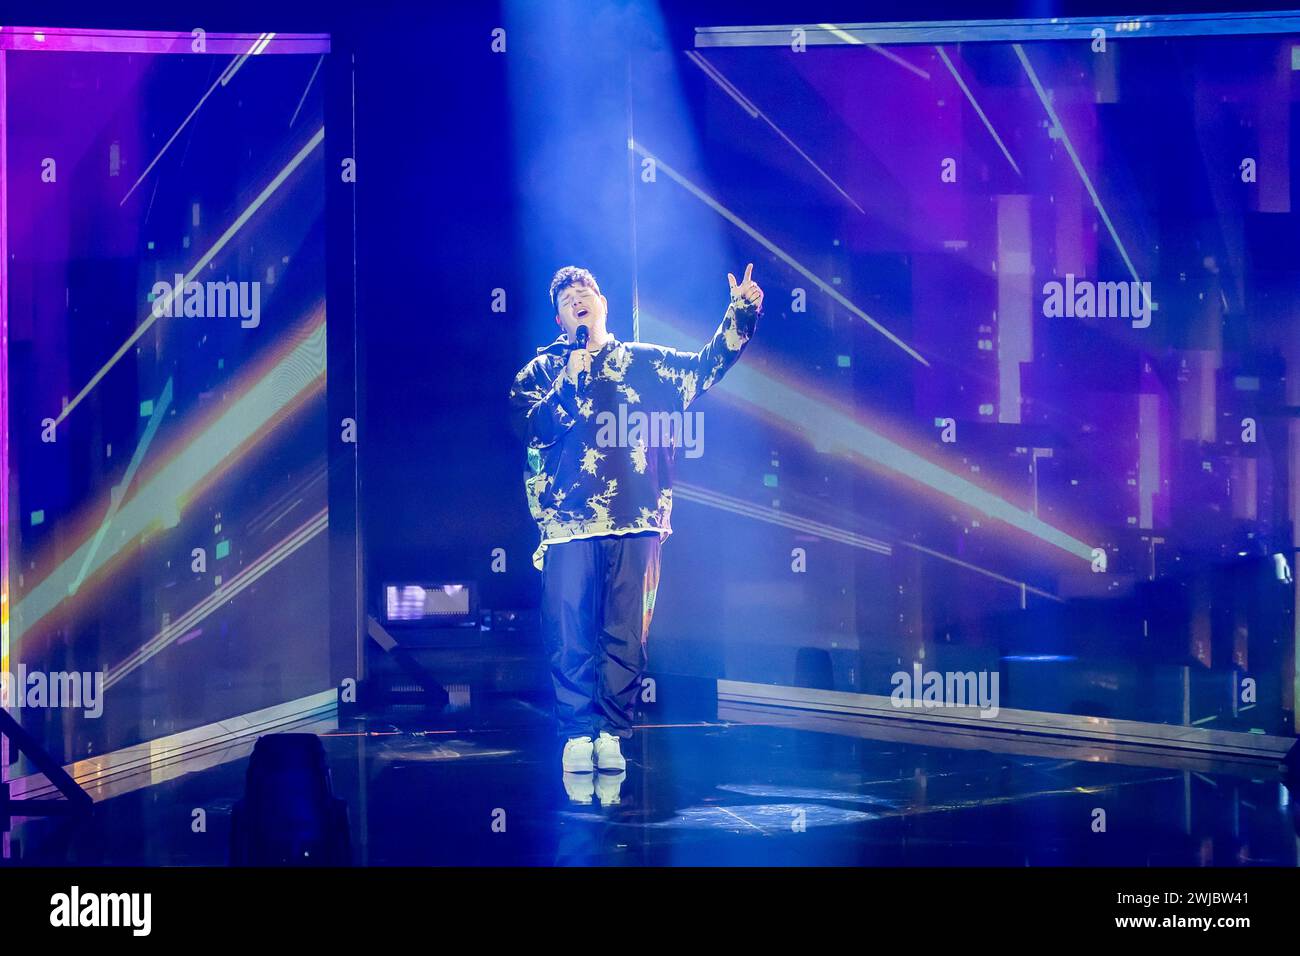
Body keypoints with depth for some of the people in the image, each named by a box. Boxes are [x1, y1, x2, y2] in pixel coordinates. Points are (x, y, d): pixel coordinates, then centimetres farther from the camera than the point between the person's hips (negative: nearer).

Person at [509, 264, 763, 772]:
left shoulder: (648, 363, 18)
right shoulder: (541, 372, 13)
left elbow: (708, 366, 13)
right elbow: (533, 429, -2)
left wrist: (740, 312, 3)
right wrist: (570, 382, -8)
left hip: (635, 524, 1)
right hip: (568, 523, -1)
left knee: (626, 634, 0)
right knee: (570, 637, -4)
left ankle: (611, 733, 6)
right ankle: (578, 734, 2)